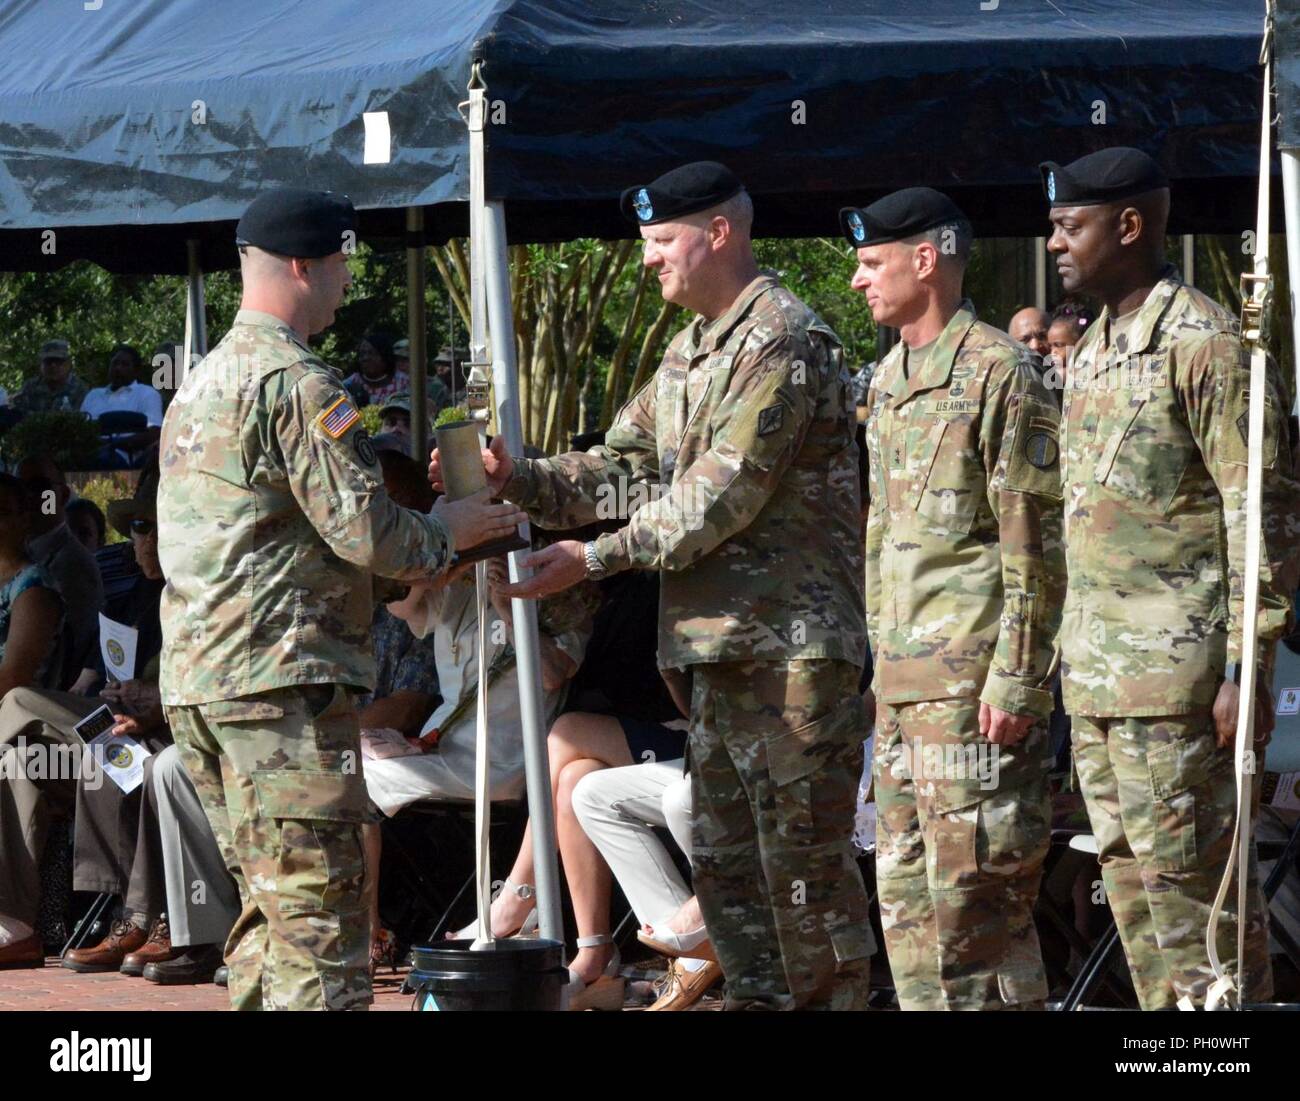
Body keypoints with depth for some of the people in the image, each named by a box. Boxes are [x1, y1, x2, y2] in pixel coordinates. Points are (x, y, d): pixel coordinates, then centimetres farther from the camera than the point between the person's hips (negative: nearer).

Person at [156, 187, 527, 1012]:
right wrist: (447, 531, 4)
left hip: (197, 680, 10)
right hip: (283, 680, -10)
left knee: (269, 907, 15)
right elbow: (366, 533, -16)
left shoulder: (203, 382, 20)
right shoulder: (298, 384, -12)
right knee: (320, 913, -10)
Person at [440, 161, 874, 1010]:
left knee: (804, 857, -7)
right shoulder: (693, 349, 18)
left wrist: (598, 557, -18)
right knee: (726, 859, 13)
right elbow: (623, 470, 14)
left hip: (790, 644, -10)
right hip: (722, 642, 10)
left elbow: (721, 495, -20)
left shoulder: (781, 341, -14)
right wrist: (515, 479, -1)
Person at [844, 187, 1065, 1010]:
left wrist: (1015, 679, -17)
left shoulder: (998, 372, -10)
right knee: (906, 886, 10)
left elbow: (1036, 543, -14)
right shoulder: (891, 379, 17)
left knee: (975, 883, -8)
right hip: (904, 678, 9)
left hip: (974, 675, -9)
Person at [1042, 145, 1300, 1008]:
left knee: (1187, 871, -8)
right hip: (1097, 668, 9)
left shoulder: (1205, 345, -12)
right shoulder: (1093, 351, 16)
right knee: (1128, 871, 10)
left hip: (1176, 665, -9)